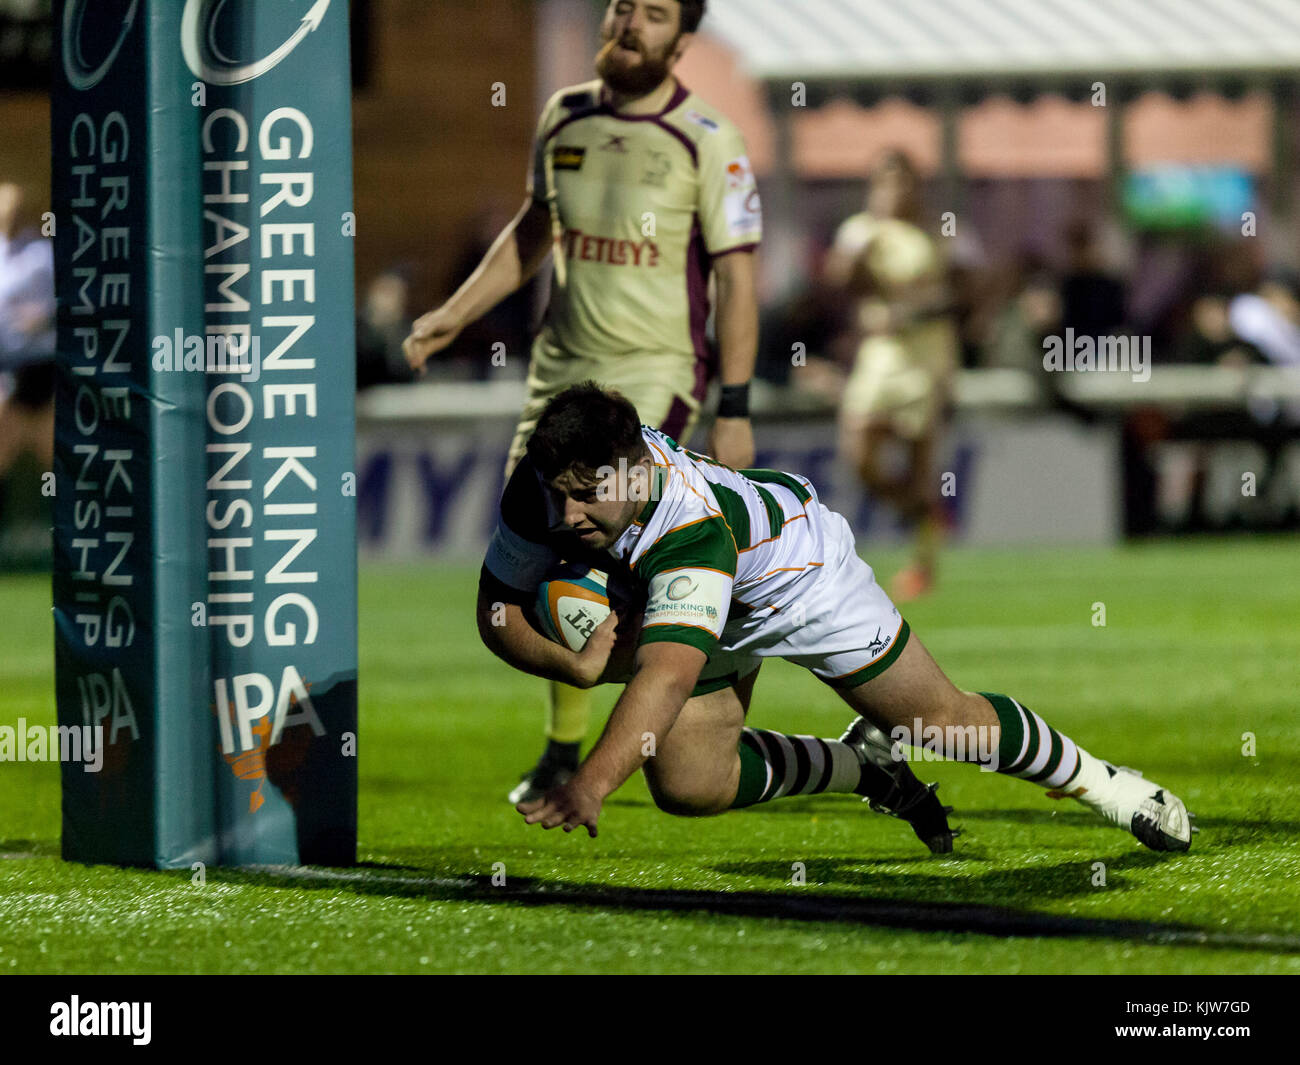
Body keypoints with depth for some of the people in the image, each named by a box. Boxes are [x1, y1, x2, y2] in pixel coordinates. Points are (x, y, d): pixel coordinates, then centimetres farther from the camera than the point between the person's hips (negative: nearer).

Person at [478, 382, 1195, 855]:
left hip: (796, 567, -5)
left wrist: (590, 785, -73)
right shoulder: (542, 487, -31)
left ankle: (1095, 780, 34)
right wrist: (576, 667, -38)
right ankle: (868, 769, 19)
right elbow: (499, 610, -17)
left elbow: (666, 676, -61)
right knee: (685, 783, -8)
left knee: (944, 717, 5)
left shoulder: (693, 525, -48)